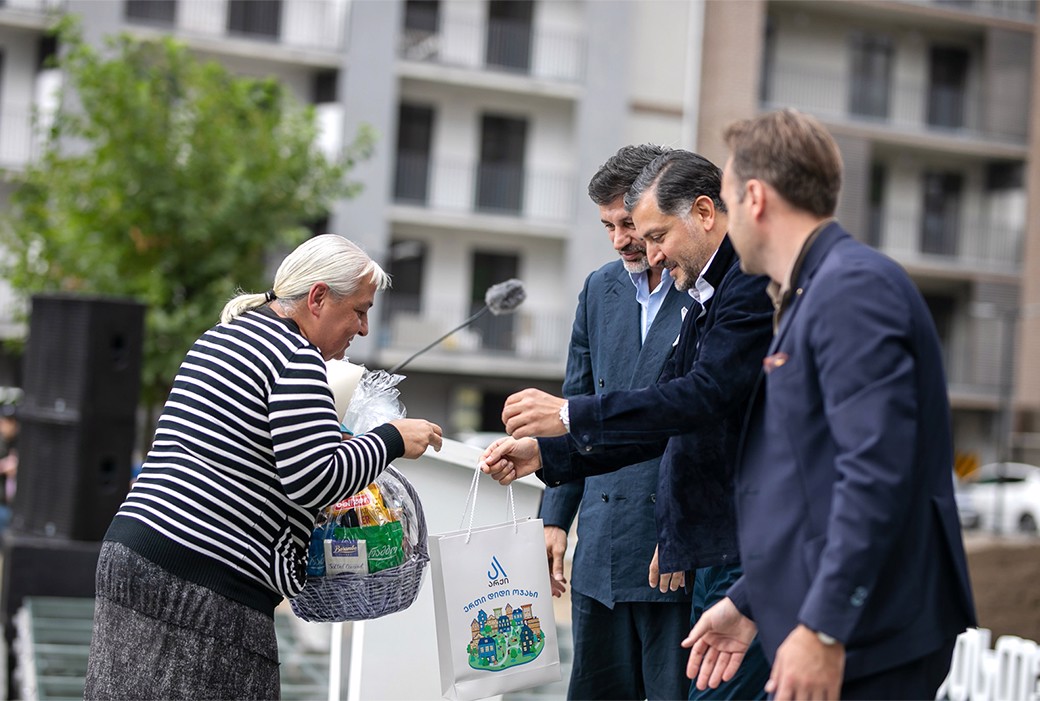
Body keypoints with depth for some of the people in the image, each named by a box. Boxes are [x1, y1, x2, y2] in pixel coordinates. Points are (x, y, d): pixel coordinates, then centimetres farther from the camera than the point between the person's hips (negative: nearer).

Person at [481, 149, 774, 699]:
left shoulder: (755, 283, -11)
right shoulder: (704, 298, 21)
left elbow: (706, 396, -22)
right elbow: (661, 424, 21)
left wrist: (570, 415, -17)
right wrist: (546, 454, 12)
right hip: (715, 553, 10)